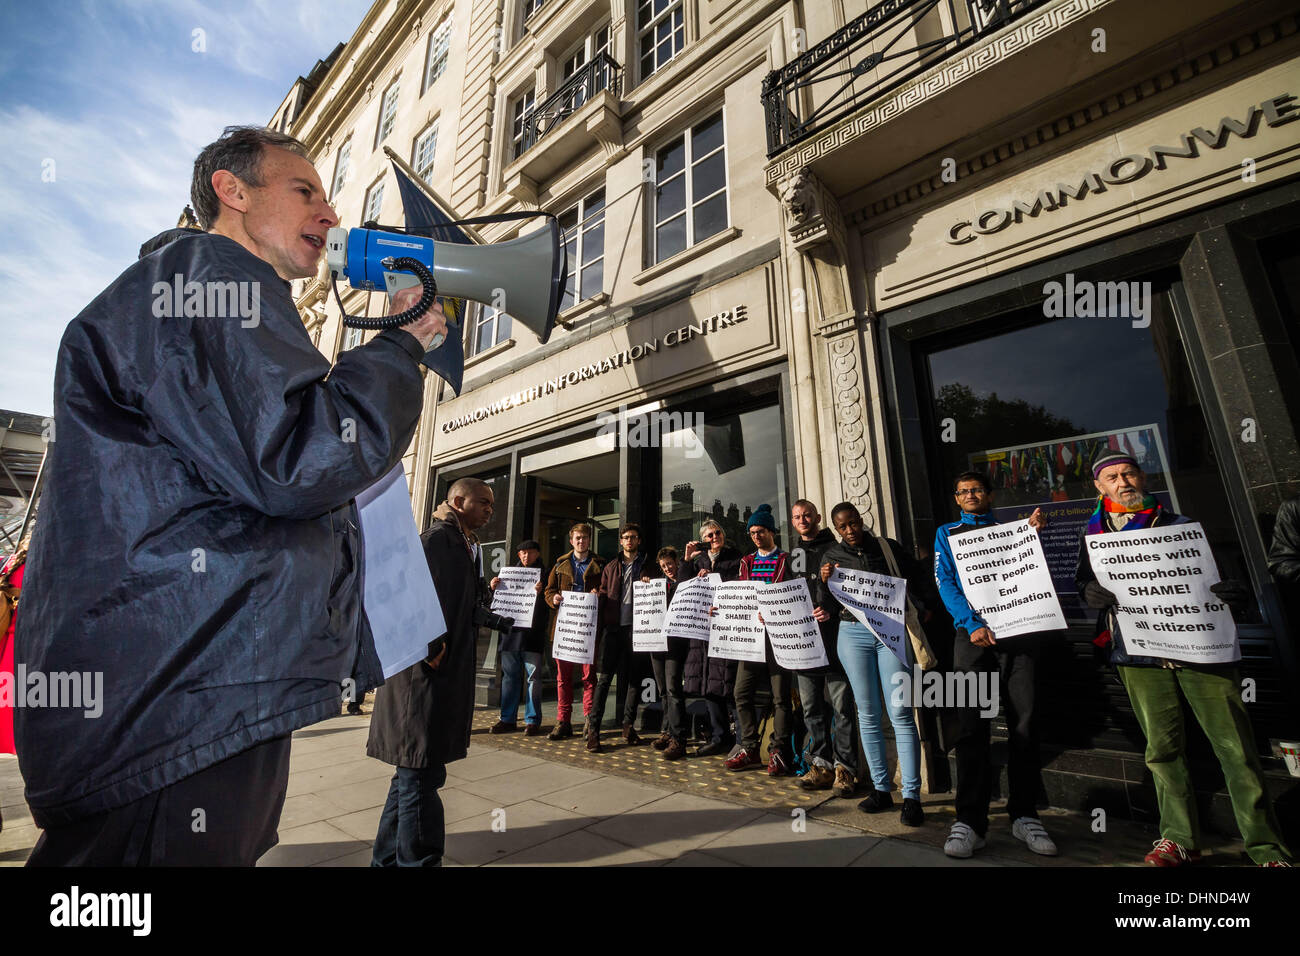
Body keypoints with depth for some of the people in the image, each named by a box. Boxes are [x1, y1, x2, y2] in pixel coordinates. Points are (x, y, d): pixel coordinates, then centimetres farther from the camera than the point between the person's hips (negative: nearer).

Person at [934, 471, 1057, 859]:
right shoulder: (947, 533, 15)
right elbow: (945, 583, 3)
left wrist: (1037, 532, -6)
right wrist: (971, 623, -11)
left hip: (1018, 630, 2)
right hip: (973, 633, -2)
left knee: (1024, 721, 2)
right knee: (973, 724, -5)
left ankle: (1024, 815, 16)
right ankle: (970, 821, 1)